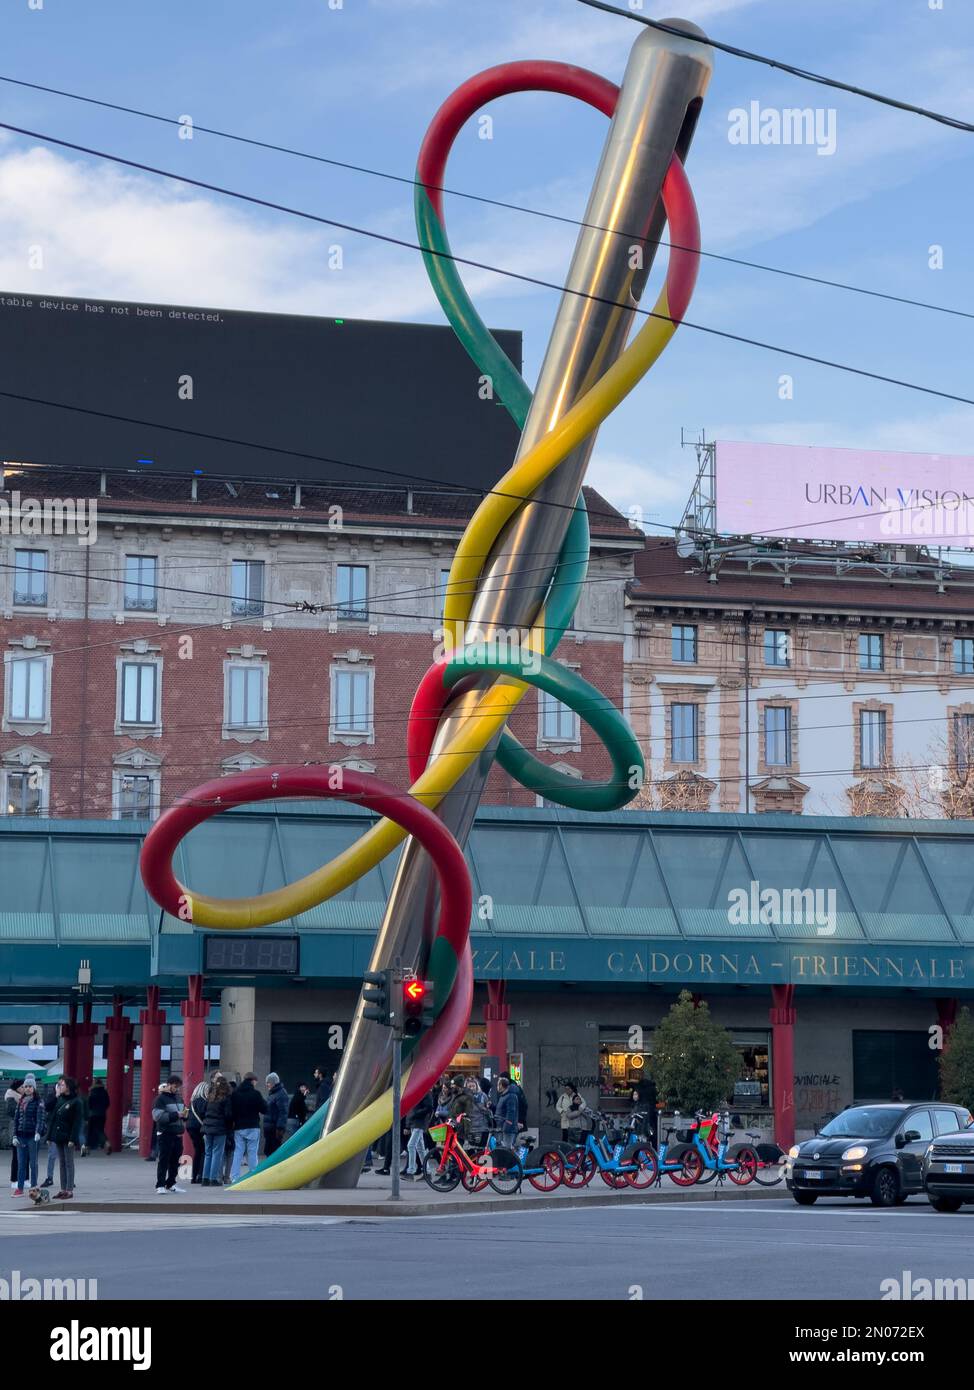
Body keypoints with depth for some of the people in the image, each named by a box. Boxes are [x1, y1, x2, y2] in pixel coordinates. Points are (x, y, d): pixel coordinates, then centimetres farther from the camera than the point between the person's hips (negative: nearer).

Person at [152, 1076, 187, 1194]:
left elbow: (182, 1114, 27)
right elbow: (158, 1116, -17)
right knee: (164, 1160, -6)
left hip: (178, 1135, 7)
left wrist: (184, 1116, 2)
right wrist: (176, 1115, -20)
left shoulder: (179, 1098, 16)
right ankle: (160, 1185, -3)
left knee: (175, 1161, 9)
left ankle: (171, 1184, 19)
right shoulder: (161, 1098, -6)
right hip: (166, 1134, -7)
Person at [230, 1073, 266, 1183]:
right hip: (252, 1128, -3)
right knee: (252, 1153, 1)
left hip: (238, 1127, 3)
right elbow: (264, 1109, -6)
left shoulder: (235, 1093, 3)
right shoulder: (255, 1093, -10)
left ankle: (234, 1177, 0)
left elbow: (231, 1110, 5)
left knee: (238, 1153, 5)